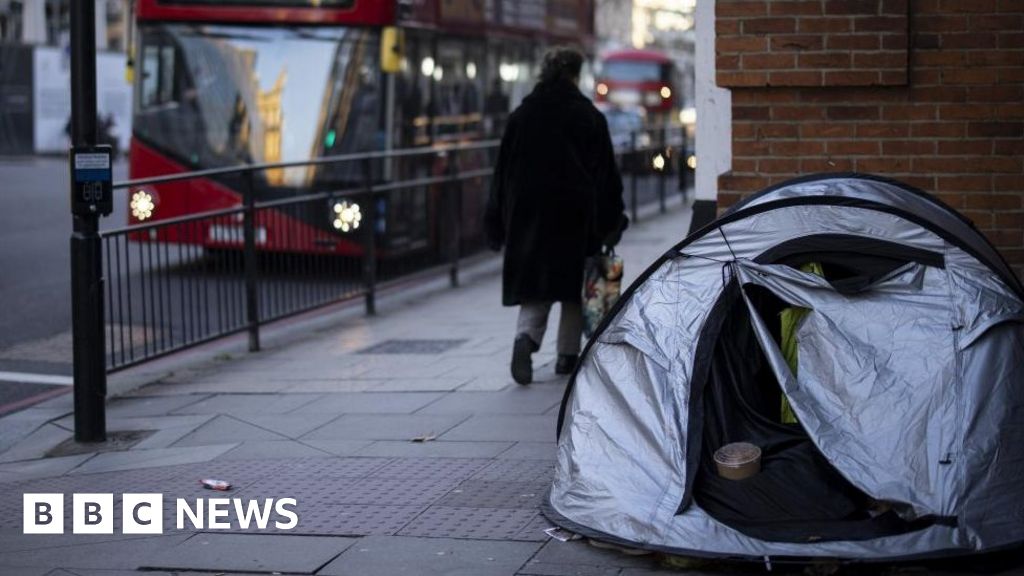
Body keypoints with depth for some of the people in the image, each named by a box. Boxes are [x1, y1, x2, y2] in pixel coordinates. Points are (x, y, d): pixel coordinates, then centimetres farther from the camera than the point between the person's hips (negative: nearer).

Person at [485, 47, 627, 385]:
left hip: (528, 214, 2)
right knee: (574, 287, 11)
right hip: (576, 216, -2)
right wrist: (612, 220, 4)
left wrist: (498, 224, 9)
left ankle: (526, 337, -21)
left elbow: (503, 171, 5)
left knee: (534, 284, 5)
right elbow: (606, 173, -3)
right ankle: (568, 354, 14)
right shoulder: (589, 117, -3)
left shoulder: (520, 116, 4)